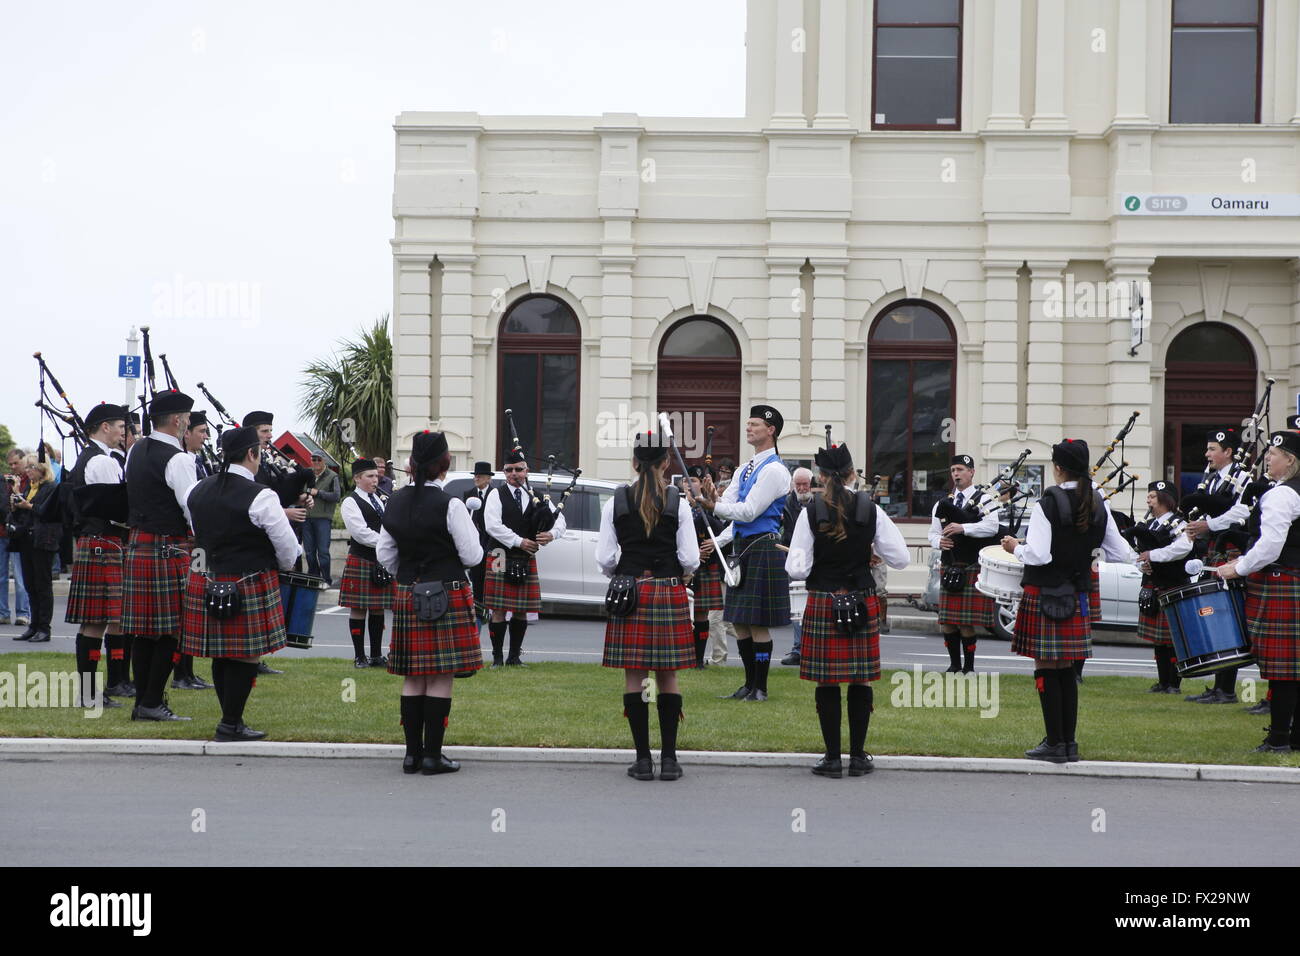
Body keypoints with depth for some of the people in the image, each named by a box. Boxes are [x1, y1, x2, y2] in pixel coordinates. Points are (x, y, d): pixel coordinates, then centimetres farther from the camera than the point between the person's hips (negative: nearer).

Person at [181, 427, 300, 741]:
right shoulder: (260, 497, -16)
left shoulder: (196, 491, 4)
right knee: (246, 655, 2)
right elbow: (288, 549, -11)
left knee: (221, 655, 14)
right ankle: (230, 724, 4)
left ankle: (230, 719, 24)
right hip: (249, 585, -7)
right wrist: (281, 567, 10)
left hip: (206, 582, 7)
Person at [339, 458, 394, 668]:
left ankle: (376, 655, 14)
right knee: (358, 609, -1)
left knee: (378, 609, 9)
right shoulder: (351, 502, -5)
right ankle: (359, 657, 5)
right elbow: (361, 532, -16)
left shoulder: (383, 499, 16)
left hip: (383, 562, 6)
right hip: (361, 561, -6)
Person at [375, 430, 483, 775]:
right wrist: (470, 530, 9)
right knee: (441, 679, -1)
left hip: (407, 597, 6)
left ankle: (413, 752, 15)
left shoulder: (394, 503, 4)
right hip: (447, 597, -6)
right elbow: (472, 555, -10)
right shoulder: (450, 505, -14)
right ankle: (432, 755, 1)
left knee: (413, 678, 12)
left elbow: (385, 554, 11)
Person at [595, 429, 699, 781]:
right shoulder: (678, 504, -3)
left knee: (634, 675, 4)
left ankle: (643, 758, 3)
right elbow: (690, 558, -5)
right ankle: (669, 758, 6)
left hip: (628, 591, 0)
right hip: (669, 593, 0)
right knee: (668, 675, 7)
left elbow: (604, 558, -2)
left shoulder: (616, 502, -1)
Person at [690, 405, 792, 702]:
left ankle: (760, 689, 3)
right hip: (742, 548, 9)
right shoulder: (746, 468, 17)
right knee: (740, 621, 11)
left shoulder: (774, 470, -11)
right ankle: (750, 685, 20)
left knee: (758, 623, -4)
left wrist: (711, 506, -23)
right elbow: (729, 505, 12)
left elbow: (748, 512, -17)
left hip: (763, 549, -9)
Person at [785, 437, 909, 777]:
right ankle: (858, 756, 14)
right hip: (862, 604, 1)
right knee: (860, 680, 9)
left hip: (823, 605, -1)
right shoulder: (871, 510, -4)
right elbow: (900, 559, -1)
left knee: (827, 682, 4)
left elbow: (797, 570, -11)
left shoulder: (811, 513, -8)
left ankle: (832, 757, 7)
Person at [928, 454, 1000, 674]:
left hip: (973, 567, -5)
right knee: (947, 621, 5)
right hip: (948, 568, 5)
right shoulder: (942, 503, 16)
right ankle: (954, 664, 17)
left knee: (967, 622, -6)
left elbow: (991, 526, -14)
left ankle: (969, 667, 5)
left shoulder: (984, 500, 1)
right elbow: (933, 533, 16)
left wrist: (963, 528, -23)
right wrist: (939, 541, -8)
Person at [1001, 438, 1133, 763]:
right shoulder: (1098, 504, 3)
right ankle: (1069, 742, 17)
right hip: (1076, 597, 6)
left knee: (1046, 669, 1)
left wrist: (1016, 547, -2)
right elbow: (1120, 552, 7)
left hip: (1044, 595, -6)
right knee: (1066, 670, 14)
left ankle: (1055, 743, 1)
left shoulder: (1047, 505, -15)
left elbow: (1038, 555, -20)